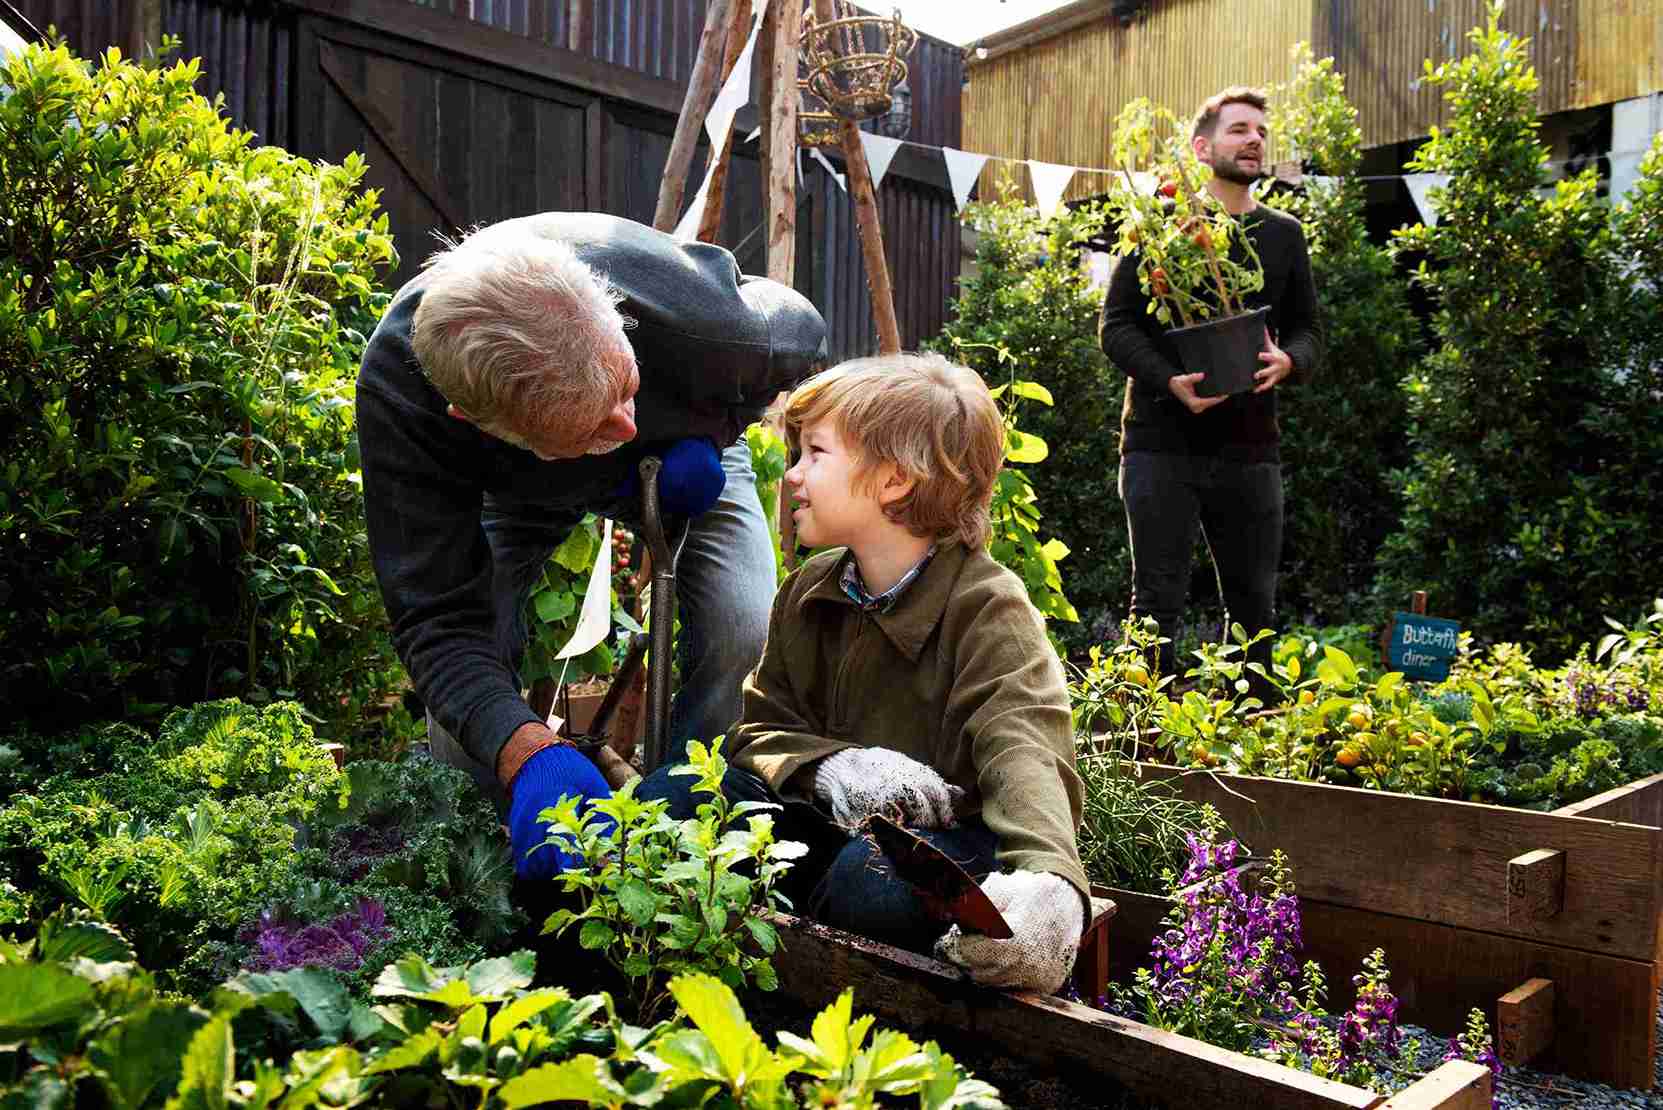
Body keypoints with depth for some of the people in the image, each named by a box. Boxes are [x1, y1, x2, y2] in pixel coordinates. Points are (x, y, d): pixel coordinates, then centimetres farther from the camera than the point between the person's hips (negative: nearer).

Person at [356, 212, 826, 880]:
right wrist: (525, 750, -57)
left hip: (681, 454, 1)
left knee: (748, 641, -20)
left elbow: (803, 338, -15)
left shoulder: (697, 314, -42)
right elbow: (438, 619, -40)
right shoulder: (397, 383, -43)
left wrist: (709, 434, -28)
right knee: (467, 665, -19)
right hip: (512, 487, 0)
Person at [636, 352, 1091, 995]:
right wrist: (833, 766, -21)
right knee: (664, 798, -13)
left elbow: (1024, 750, -31)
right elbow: (762, 726, 5)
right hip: (828, 823, 6)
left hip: (948, 834, -6)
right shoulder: (810, 591, 6)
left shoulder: (988, 608, -16)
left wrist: (1047, 876, -54)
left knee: (872, 877, -40)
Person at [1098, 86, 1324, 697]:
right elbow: (1116, 324, -2)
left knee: (1255, 602, 8)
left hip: (1250, 445, 4)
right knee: (1157, 600, -2)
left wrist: (1287, 361, -9)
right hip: (1163, 440, -4)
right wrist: (1169, 381, -19)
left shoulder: (1283, 234, 15)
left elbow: (1308, 330, 16)